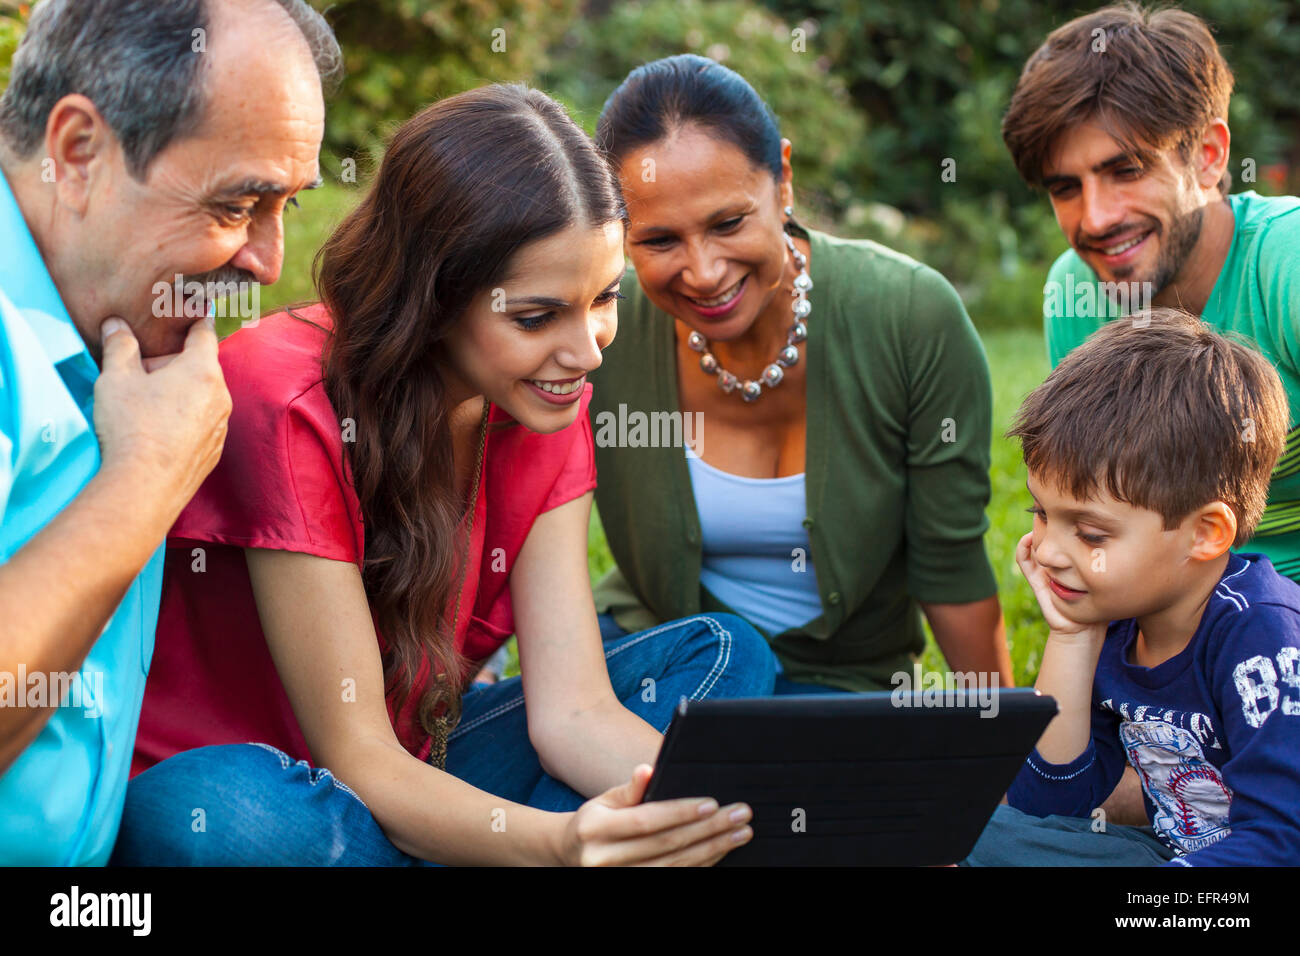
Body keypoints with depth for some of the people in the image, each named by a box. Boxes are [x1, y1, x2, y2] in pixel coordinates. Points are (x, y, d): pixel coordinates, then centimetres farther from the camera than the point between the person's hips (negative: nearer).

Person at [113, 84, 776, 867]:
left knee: (723, 654, -6)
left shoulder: (544, 404, -6)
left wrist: (726, 804, -33)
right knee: (225, 808, -41)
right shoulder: (290, 408, -26)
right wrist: (559, 844, -46)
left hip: (413, 776, 6)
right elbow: (357, 756, -27)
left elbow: (572, 709, -12)